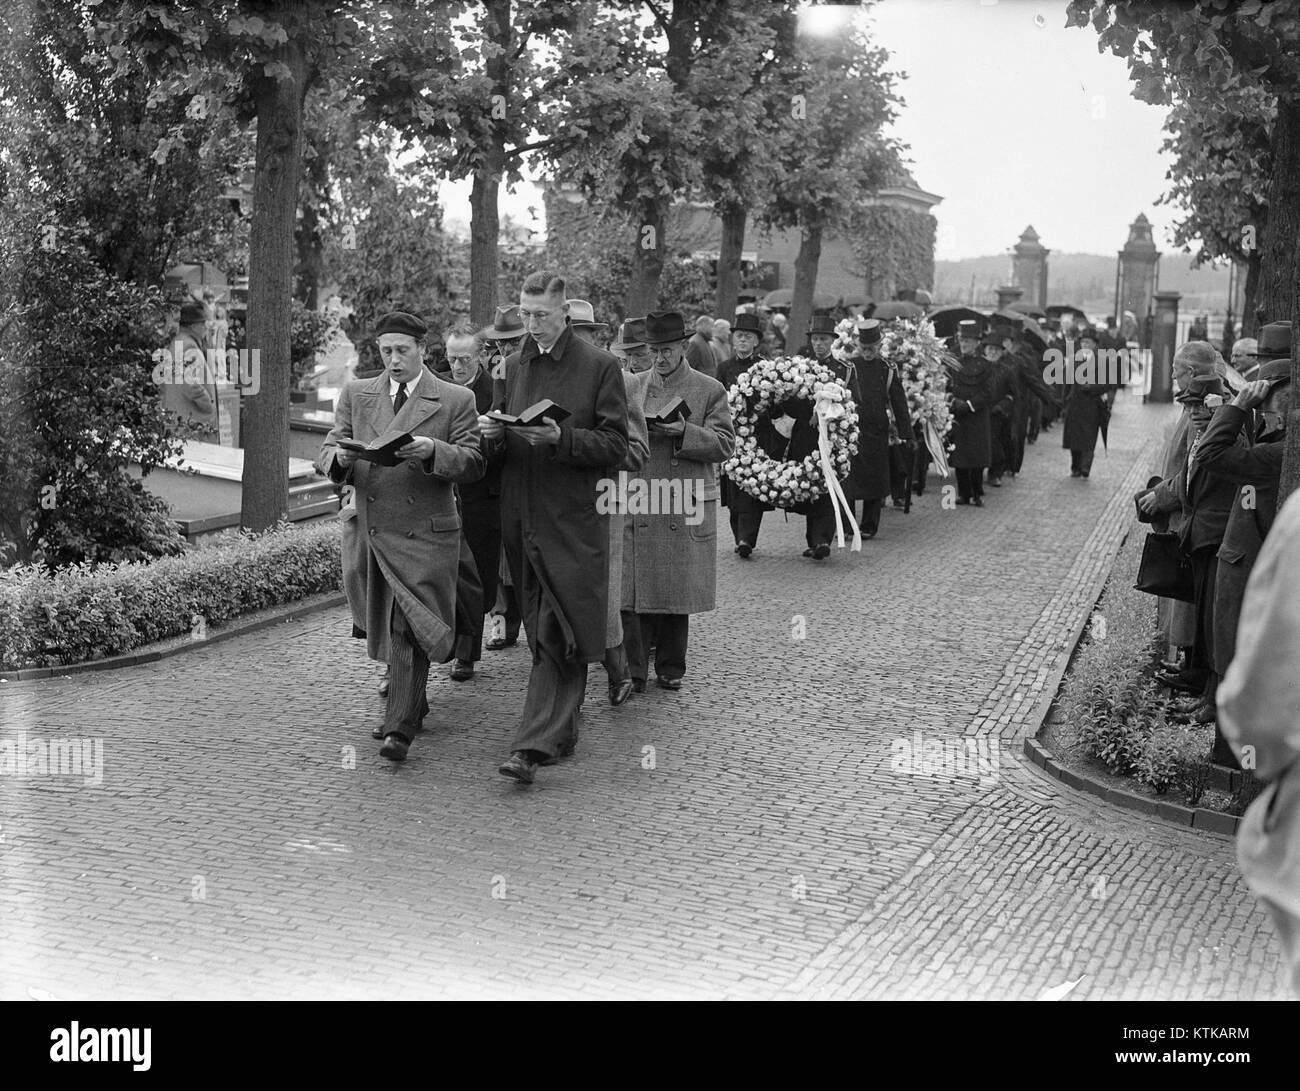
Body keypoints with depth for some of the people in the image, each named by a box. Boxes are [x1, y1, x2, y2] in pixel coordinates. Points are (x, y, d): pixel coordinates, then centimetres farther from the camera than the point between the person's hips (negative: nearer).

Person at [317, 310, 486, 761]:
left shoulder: (455, 401, 1)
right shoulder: (356, 394, 11)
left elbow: (473, 465, -3)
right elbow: (326, 453, 7)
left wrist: (432, 450, -22)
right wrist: (340, 458, -17)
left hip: (425, 534, -4)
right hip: (370, 532, 4)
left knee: (409, 630, -10)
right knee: (386, 629, 15)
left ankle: (400, 728, -9)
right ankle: (411, 707, 35)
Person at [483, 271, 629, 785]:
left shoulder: (599, 366, -4)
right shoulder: (514, 365, 13)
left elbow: (615, 444, -7)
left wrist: (561, 438, -21)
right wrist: (495, 432, -3)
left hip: (573, 517, -6)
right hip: (520, 514, 6)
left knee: (557, 633, -8)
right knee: (543, 630, 13)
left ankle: (534, 744, -10)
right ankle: (563, 727, 26)